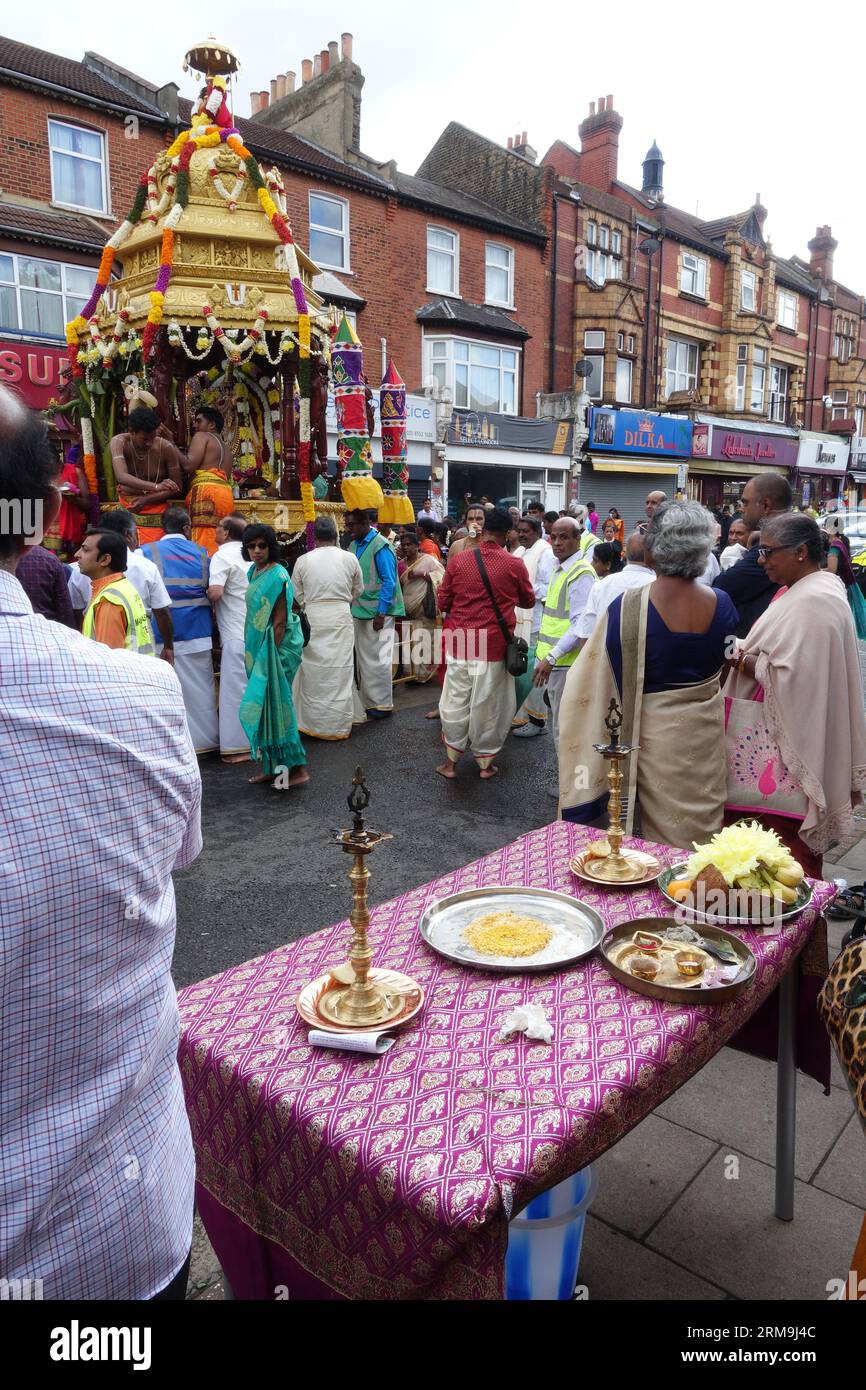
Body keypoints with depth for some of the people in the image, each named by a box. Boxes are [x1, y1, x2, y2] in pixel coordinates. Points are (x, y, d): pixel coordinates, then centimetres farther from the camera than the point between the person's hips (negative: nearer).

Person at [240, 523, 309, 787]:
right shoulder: (254, 572, 11)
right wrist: (254, 654, 15)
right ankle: (271, 766, 20)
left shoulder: (277, 576, -15)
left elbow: (279, 622, -18)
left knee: (275, 705, -6)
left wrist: (270, 656, -19)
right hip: (257, 648, 8)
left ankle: (298, 768, 2)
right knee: (265, 705, 11)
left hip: (274, 648, -8)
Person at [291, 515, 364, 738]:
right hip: (341, 617, -1)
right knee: (340, 671, 5)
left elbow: (297, 594, 7)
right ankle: (339, 725, 12)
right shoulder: (349, 558, -2)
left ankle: (313, 723, 16)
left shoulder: (303, 560, -1)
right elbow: (358, 590, 10)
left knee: (313, 672, 8)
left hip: (313, 618, 1)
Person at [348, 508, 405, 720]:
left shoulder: (380, 546, -12)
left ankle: (383, 704, 10)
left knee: (377, 658, -1)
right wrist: (352, 607, 6)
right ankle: (368, 702, 22)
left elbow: (389, 582, -14)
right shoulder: (354, 545, 10)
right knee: (363, 658, 12)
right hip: (359, 611, 7)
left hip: (378, 612, -7)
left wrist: (381, 614, -16)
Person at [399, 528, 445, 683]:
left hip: (423, 610, -5)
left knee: (423, 641, -7)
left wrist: (421, 574, -17)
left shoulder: (427, 560, -2)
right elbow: (398, 584, 23)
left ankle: (424, 673, 2)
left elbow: (441, 574, -11)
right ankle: (413, 673, 11)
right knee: (410, 642, 3)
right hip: (407, 610, 5)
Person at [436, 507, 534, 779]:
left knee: (455, 701, 12)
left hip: (459, 642, 1)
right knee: (488, 705, 10)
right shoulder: (514, 565, -7)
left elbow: (442, 603, 4)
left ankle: (451, 760, 20)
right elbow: (528, 601, 9)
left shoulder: (458, 561, -4)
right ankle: (485, 761, 21)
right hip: (494, 645, -1)